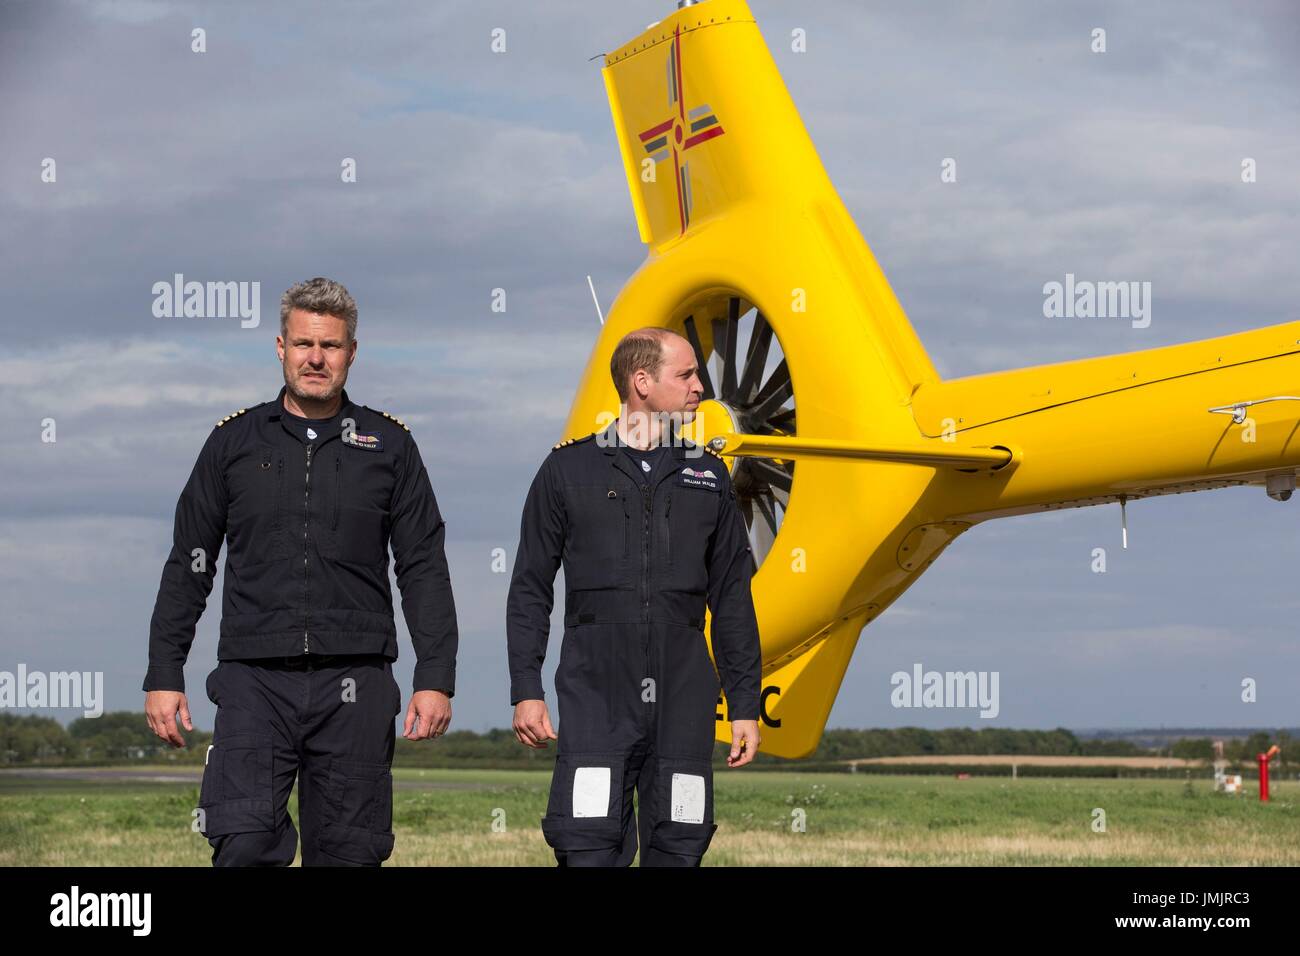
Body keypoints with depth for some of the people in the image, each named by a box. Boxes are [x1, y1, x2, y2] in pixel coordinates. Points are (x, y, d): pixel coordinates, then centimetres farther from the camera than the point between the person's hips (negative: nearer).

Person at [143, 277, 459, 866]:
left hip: (355, 686, 0)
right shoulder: (235, 441, 10)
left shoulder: (388, 446, 10)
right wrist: (163, 675, 6)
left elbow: (424, 570, 8)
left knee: (347, 854, 1)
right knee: (244, 845, -16)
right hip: (254, 681, 0)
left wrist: (436, 679, 0)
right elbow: (188, 567, 12)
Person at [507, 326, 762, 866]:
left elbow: (733, 599, 14)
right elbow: (530, 589, 6)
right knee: (587, 851, -11)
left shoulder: (709, 476, 13)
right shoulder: (568, 469, 5)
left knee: (679, 851, 2)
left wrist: (745, 704, 9)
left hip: (684, 699, 3)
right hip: (594, 697, -3)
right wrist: (525, 690, -3)